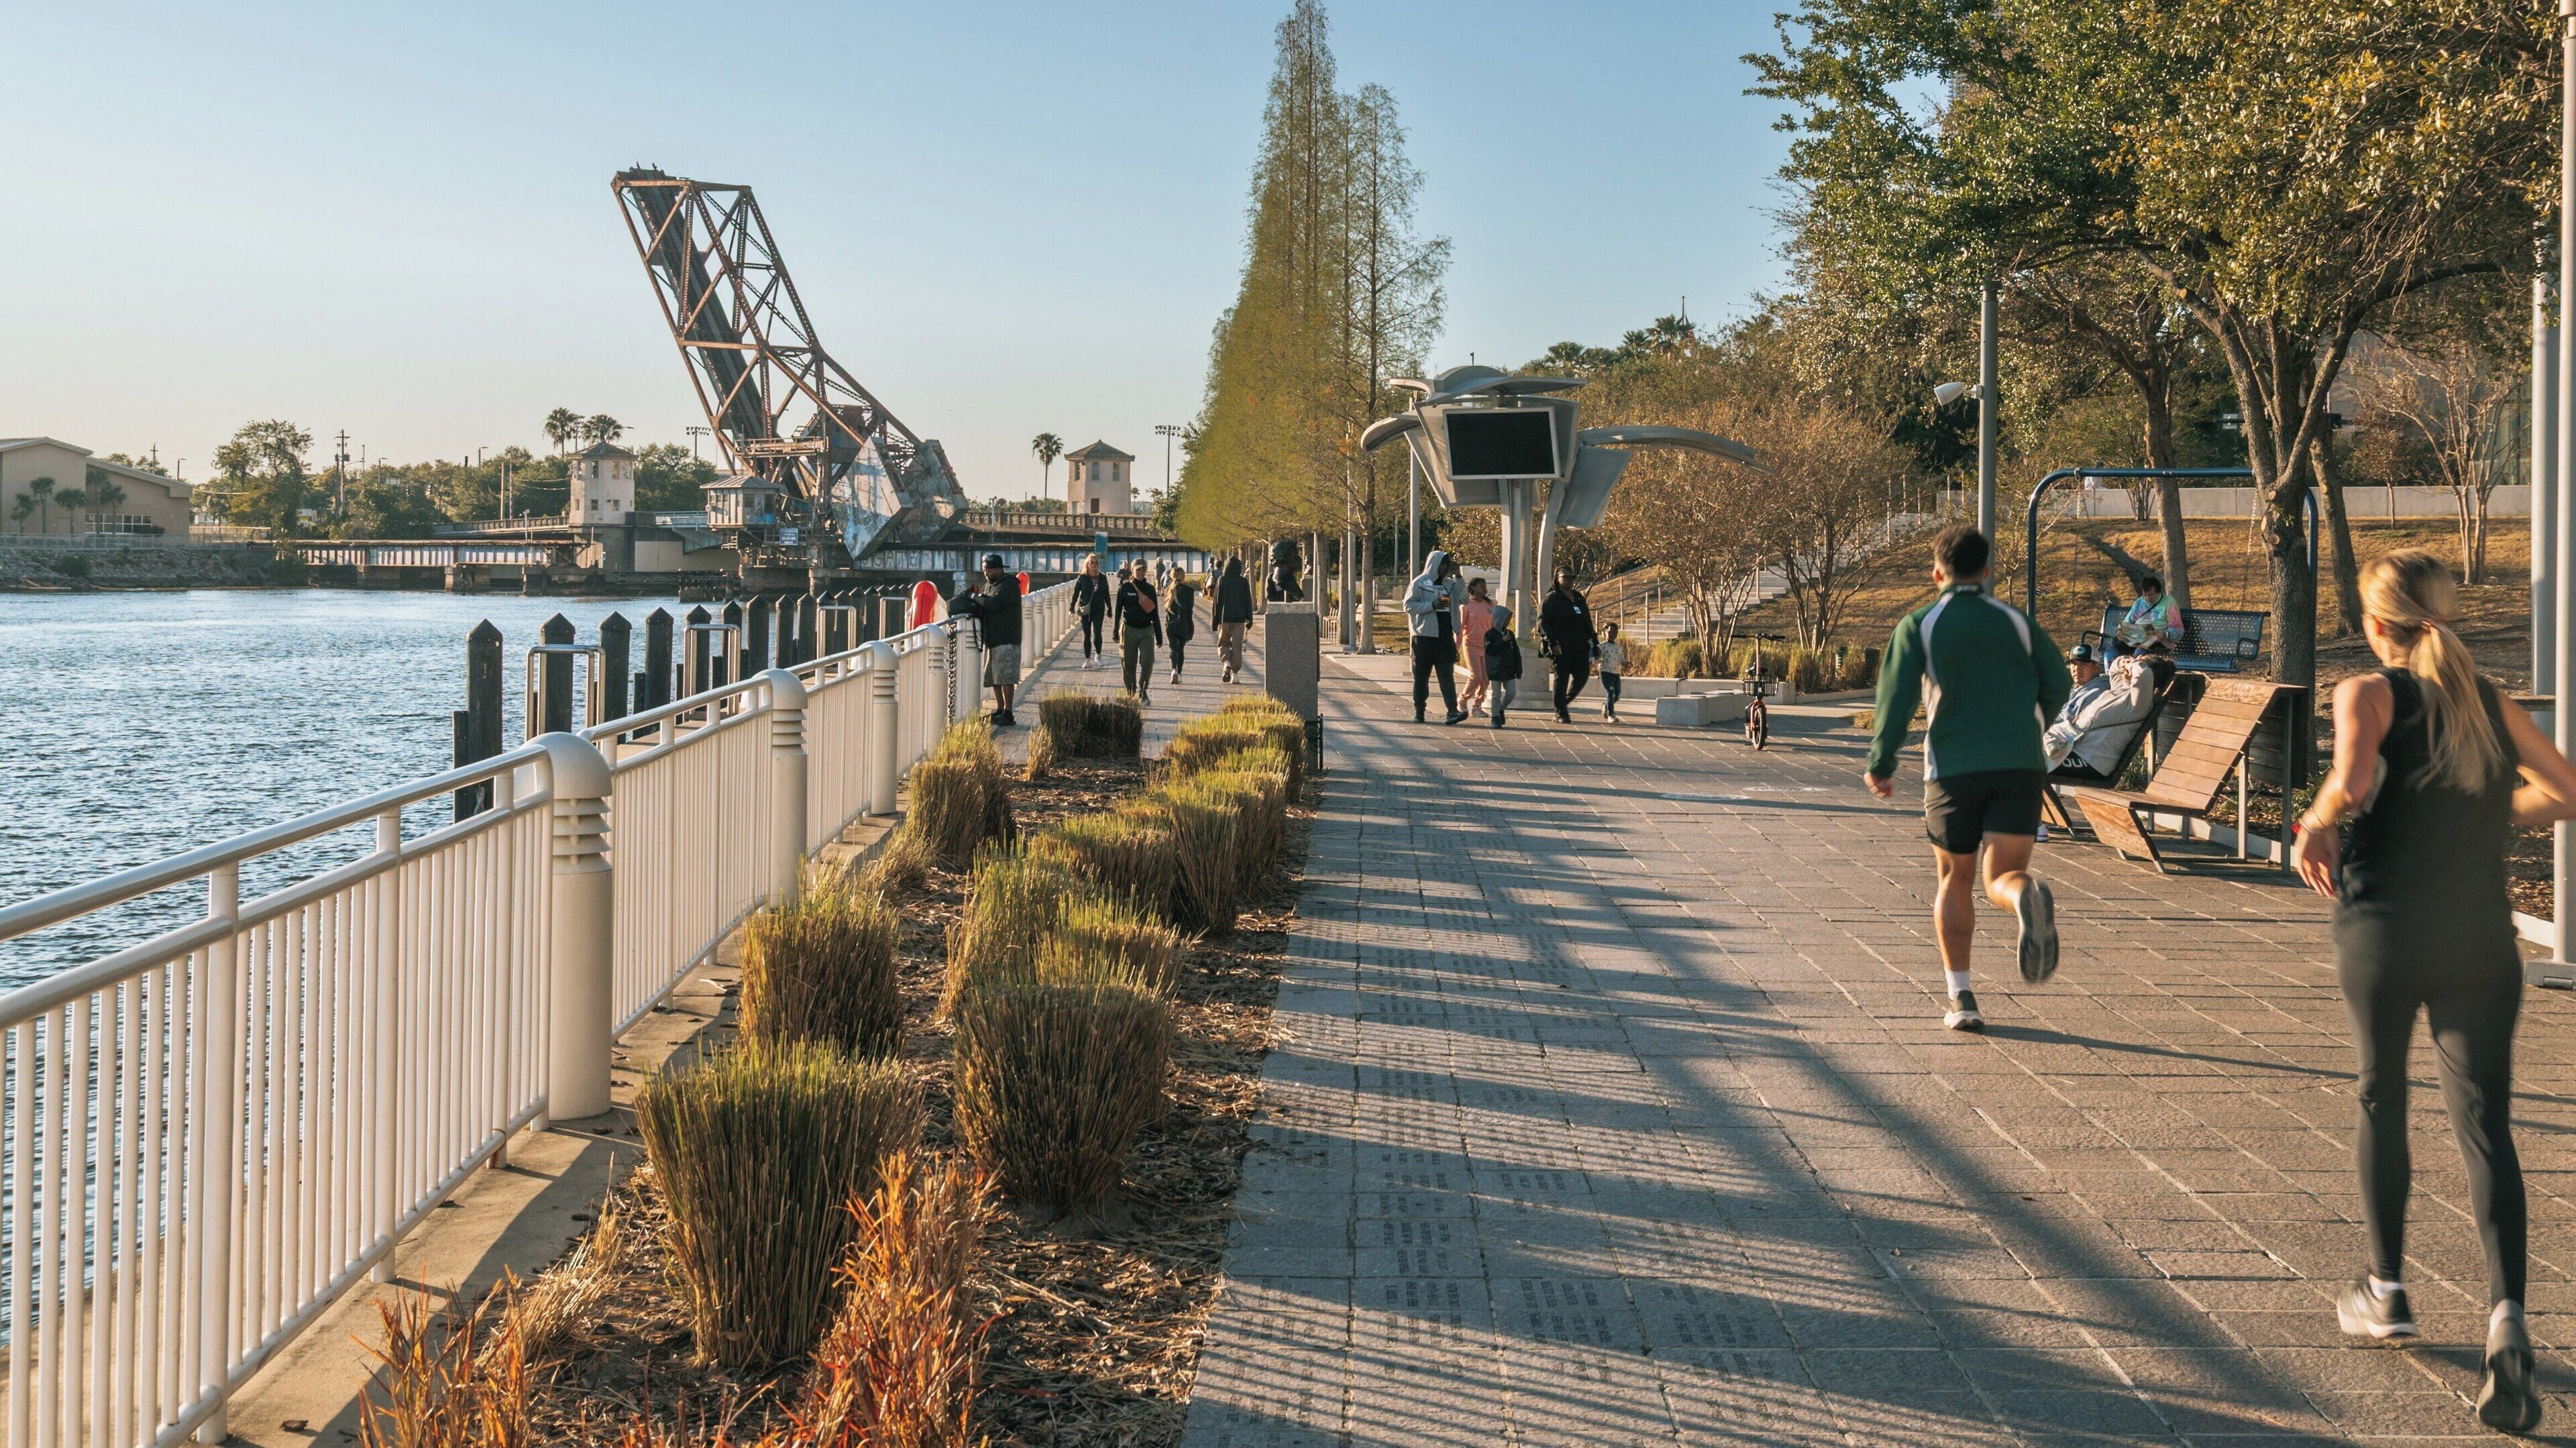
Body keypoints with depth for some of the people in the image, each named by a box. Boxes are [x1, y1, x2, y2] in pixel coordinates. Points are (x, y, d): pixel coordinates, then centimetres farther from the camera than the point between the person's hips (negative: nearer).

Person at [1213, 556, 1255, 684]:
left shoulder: (1222, 580, -4)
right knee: (1237, 646, 5)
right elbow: (1248, 601, 1)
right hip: (1239, 618, 1)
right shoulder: (1244, 582, -2)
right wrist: (1249, 619, 9)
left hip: (1225, 617, -1)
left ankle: (1227, 662, -16)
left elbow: (1217, 601, -3)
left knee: (1223, 643, 12)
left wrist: (1215, 620, 2)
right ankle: (1235, 673, 1)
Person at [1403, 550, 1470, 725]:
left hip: (1446, 636, 3)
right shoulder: (1419, 583, 0)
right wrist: (1432, 605, -16)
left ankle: (1453, 710, -13)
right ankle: (1419, 711, 13)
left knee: (1447, 674, -4)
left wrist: (1458, 577, -1)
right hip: (1425, 636, -3)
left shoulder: (1449, 584, 14)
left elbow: (1464, 599, 5)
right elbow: (1408, 606, -7)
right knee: (1422, 675, 4)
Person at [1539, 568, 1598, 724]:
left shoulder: (1579, 598, 19)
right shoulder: (1551, 598, -2)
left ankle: (1563, 703, 20)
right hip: (1561, 647, -6)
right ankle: (1560, 714, 4)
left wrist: (1593, 641, 14)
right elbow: (1543, 622, -10)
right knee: (1562, 678, -3)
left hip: (1580, 646, 6)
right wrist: (1552, 643, -20)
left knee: (1583, 676, 1)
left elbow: (1587, 622, 24)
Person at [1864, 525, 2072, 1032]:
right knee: (2002, 877, -2)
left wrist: (1880, 766, 6)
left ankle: (1960, 998, 13)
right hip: (2020, 764, 1)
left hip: (1954, 767, -1)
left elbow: (1896, 699, -4)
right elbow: (2058, 687, 10)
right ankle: (2028, 898, -41)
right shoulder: (2017, 622, 12)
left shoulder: (1918, 626, 5)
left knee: (1955, 881, 14)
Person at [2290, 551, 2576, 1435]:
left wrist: (2315, 827, -5)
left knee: (2382, 1101, 19)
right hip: (2482, 941, 3)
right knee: (2485, 1126, -1)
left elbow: (2351, 782, -24)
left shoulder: (2370, 694, -4)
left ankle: (2386, 1290, 30)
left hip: (2384, 935, -2)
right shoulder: (2492, 704, 10)